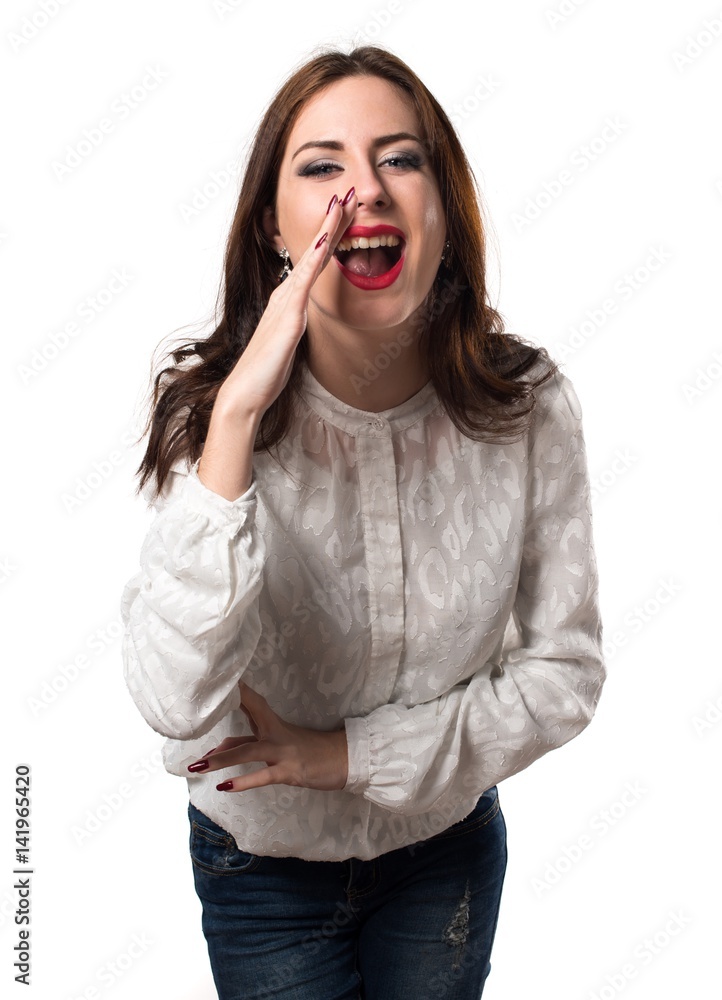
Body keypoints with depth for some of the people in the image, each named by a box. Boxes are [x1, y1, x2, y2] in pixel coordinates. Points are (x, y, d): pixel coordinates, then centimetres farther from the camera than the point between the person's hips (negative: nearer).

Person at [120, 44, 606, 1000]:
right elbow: (177, 705, -35)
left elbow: (564, 674, -12)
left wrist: (348, 753, -19)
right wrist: (239, 414, -40)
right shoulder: (210, 404, -23)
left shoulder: (529, 401, -20)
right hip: (263, 852, -1)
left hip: (448, 839, 2)